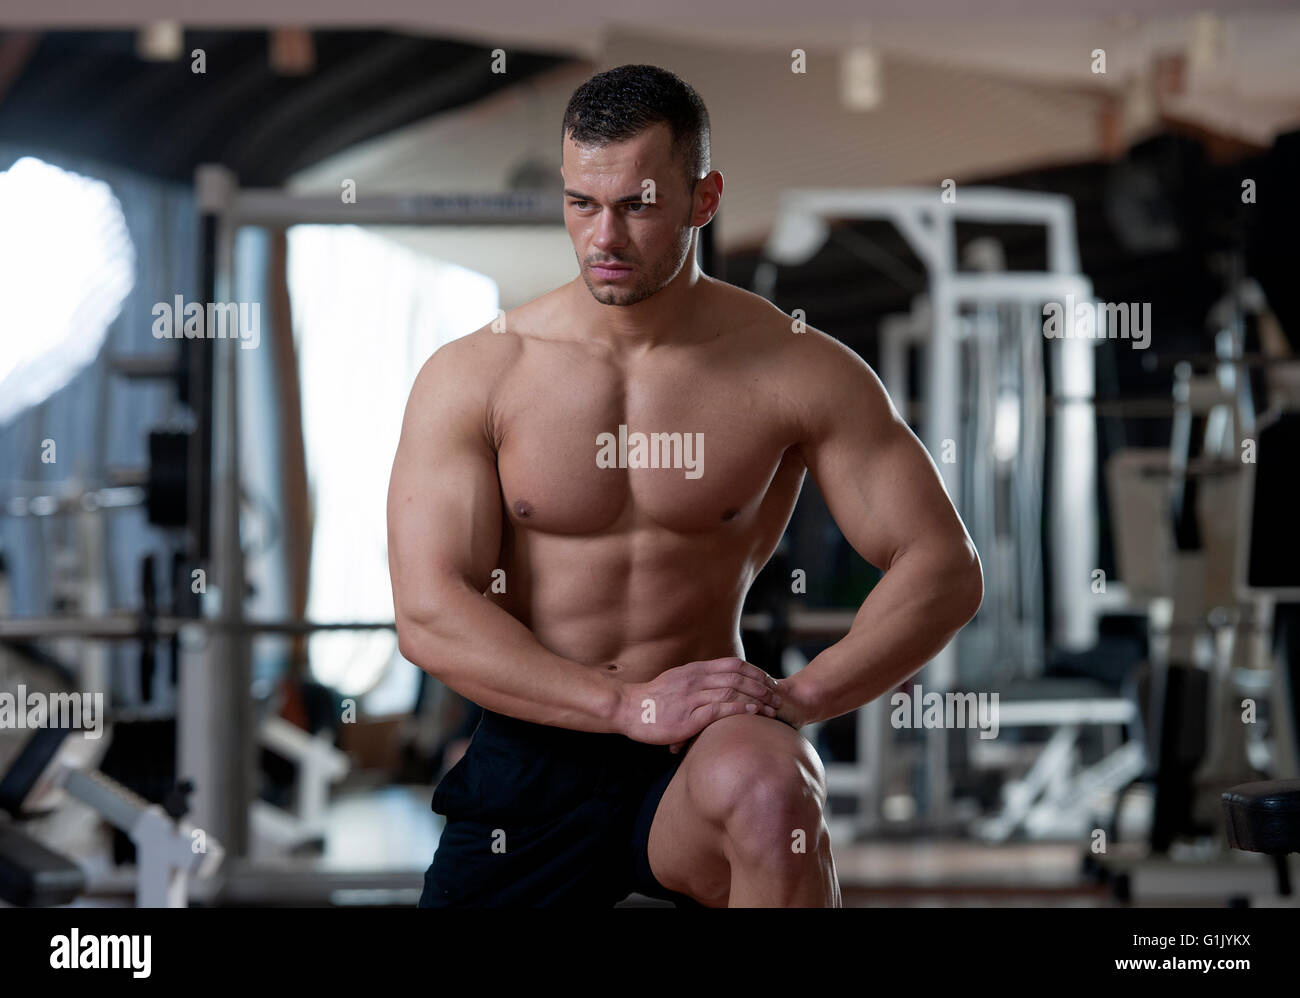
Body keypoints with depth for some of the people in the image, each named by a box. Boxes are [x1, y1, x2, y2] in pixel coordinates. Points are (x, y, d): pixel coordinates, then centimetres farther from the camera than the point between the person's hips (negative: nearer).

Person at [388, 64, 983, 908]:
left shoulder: (796, 371, -4)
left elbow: (945, 569, -5)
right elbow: (429, 613, -11)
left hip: (701, 754, -2)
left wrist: (798, 696, -21)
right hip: (531, 755, 2)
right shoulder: (469, 377, -3)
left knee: (768, 785, -36)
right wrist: (632, 704, -22)